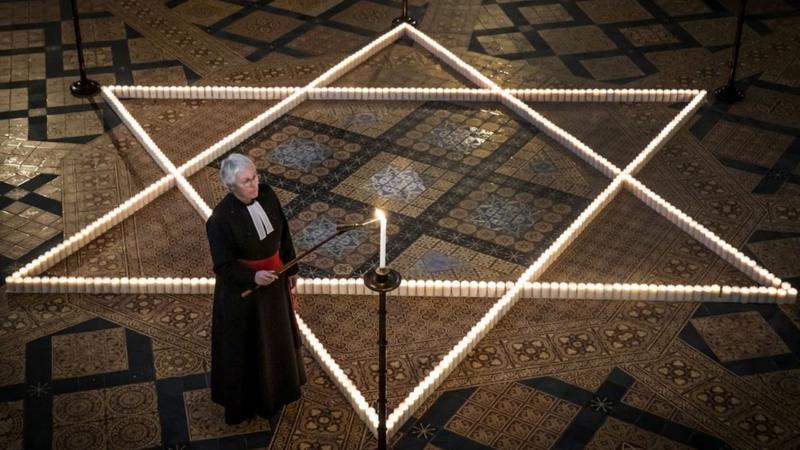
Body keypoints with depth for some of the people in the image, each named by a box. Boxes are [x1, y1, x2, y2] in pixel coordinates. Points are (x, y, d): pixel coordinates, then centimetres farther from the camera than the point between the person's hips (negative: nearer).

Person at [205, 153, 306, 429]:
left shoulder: (267, 194, -13)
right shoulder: (221, 218, -30)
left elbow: (283, 233, 2)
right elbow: (223, 266, -22)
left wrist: (291, 268, 10)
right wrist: (253, 277, -35)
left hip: (274, 279, 6)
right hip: (242, 288, -6)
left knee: (276, 335, 26)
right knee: (245, 344, 14)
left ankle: (275, 386, 52)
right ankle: (244, 396, 39)